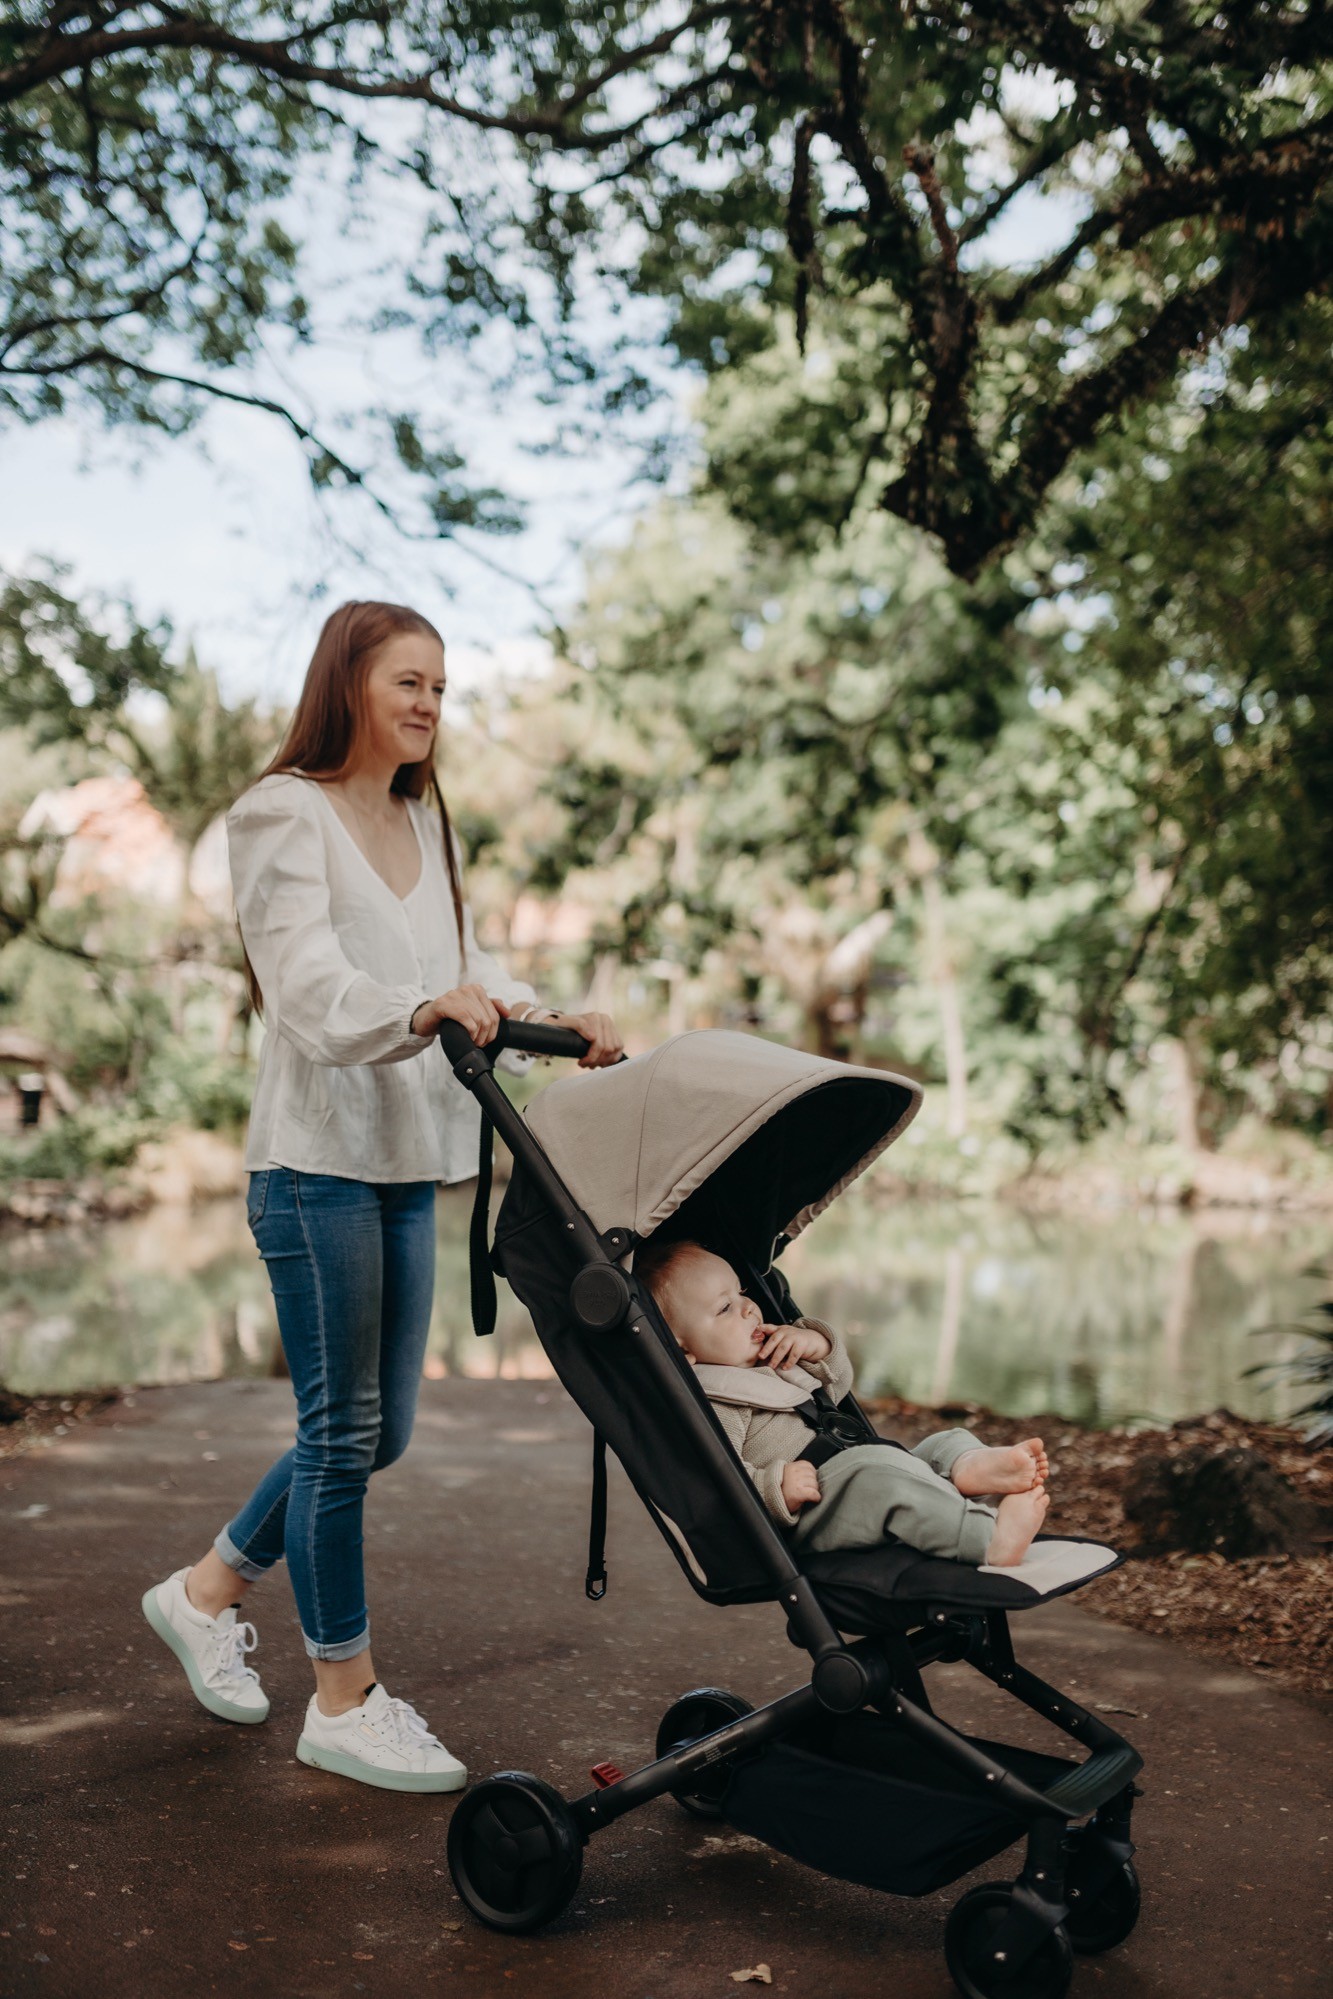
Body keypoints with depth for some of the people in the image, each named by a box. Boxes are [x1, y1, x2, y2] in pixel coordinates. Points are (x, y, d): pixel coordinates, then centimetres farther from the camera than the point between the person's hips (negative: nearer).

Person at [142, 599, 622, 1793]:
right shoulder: (284, 812, -7)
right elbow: (311, 987, -20)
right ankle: (345, 1703, 15)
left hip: (407, 1159, 8)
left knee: (376, 1430, 14)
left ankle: (208, 1592, 35)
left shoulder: (423, 820, 17)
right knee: (344, 1429, 0)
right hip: (320, 1159, -8)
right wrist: (426, 1008, -37)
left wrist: (553, 1022, -3)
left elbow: (465, 964, 14)